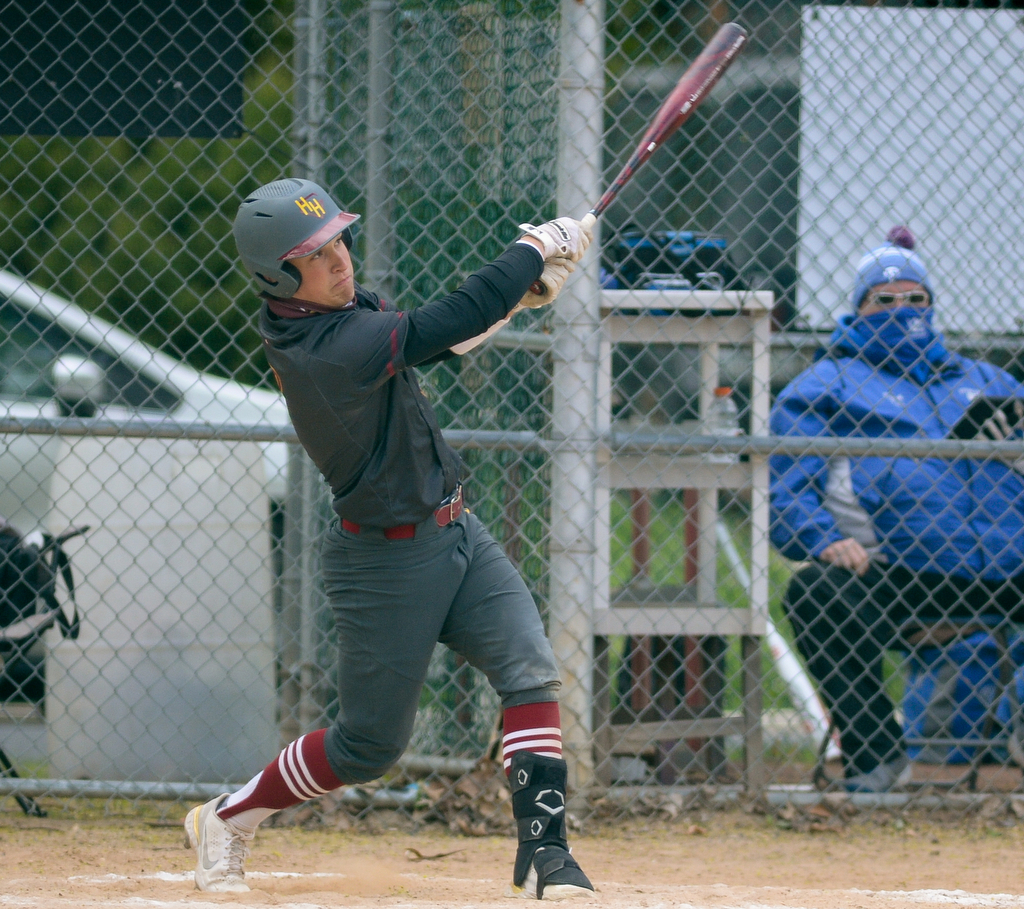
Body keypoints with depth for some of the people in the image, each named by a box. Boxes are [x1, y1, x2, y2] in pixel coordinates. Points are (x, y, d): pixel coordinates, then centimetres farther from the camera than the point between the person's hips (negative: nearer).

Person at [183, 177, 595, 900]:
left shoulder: (346, 308, 1)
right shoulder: (325, 348, -27)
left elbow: (436, 340, 14)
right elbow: (454, 323, -29)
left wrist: (525, 290, -2)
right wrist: (536, 249, -16)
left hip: (455, 536, 8)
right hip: (389, 562, -8)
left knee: (531, 671, -9)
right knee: (370, 744, 4)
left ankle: (543, 850, -11)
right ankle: (224, 822, 24)